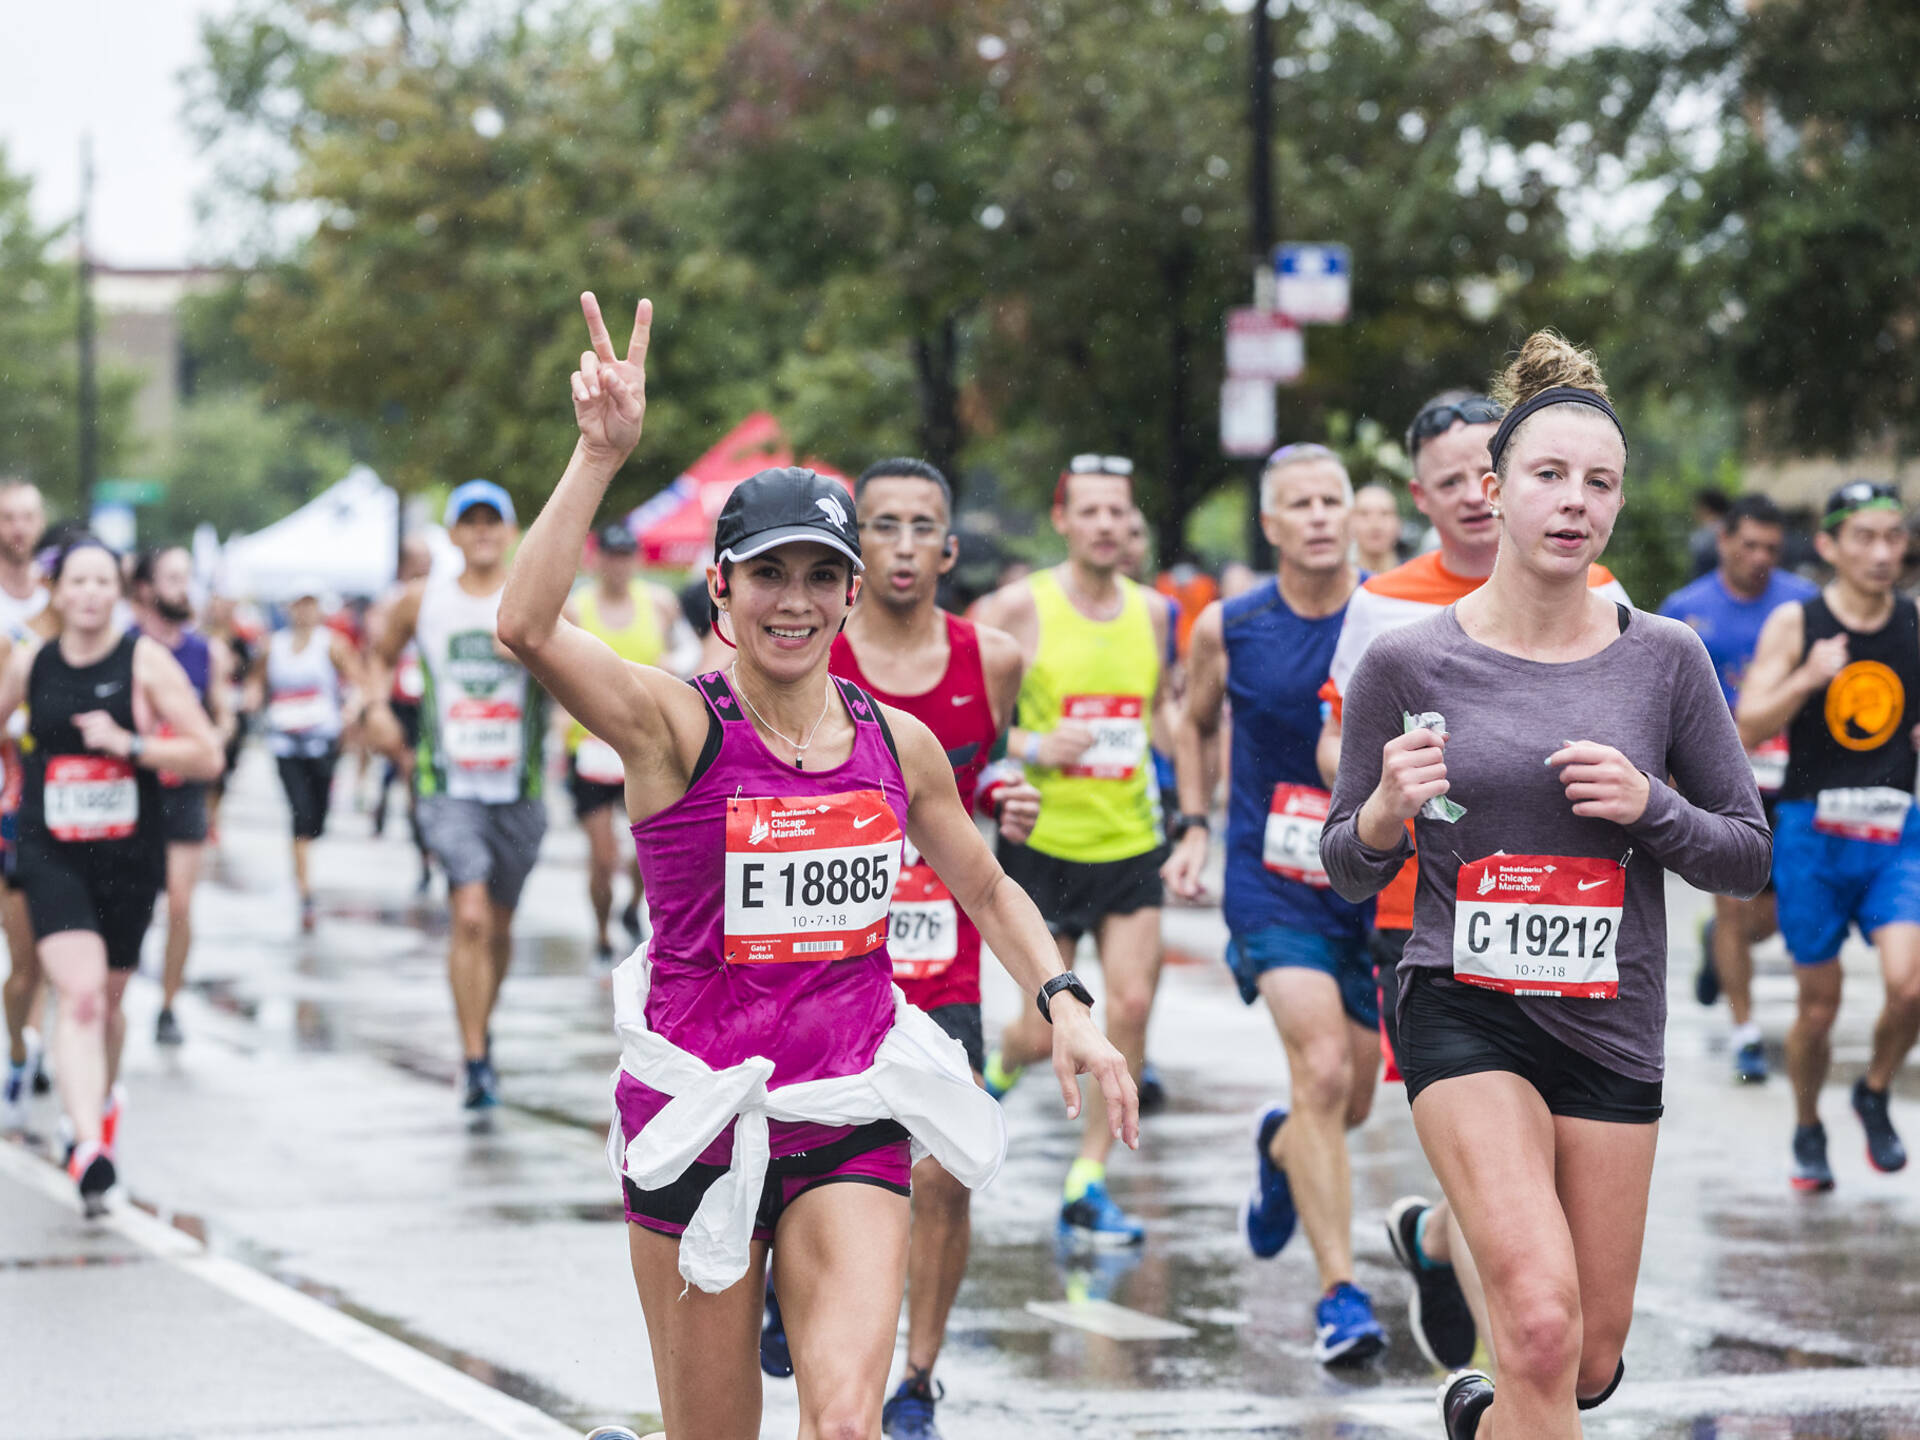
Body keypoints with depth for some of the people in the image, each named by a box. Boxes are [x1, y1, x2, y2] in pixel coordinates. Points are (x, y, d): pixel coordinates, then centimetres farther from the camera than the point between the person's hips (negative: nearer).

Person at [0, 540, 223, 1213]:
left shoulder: (146, 661, -6)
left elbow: (207, 755, -9)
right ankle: (89, 1146, -28)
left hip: (130, 858, 0)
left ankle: (102, 1098, 46)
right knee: (80, 994, -19)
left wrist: (129, 743, -19)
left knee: (108, 999, 16)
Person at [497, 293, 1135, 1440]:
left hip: (850, 1122, 2)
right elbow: (527, 625, -27)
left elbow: (986, 887, 22)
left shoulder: (899, 742, 5)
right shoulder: (675, 725, -8)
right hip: (699, 1117, -2)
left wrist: (1066, 1003, 8)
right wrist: (602, 456, -32)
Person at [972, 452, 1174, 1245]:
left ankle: (1086, 1185, 2)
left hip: (1130, 843, 4)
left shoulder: (1150, 612, 6)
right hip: (1042, 843, -4)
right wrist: (1031, 748, -18)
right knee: (1046, 1031, -2)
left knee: (1131, 1004, -9)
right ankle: (995, 1074, 36)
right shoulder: (1020, 607, -8)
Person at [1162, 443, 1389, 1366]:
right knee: (1322, 1070, -21)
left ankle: (1278, 1151, 50)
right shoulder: (1228, 629, -3)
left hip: (1375, 879, 2)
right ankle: (1339, 1295, -17)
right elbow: (1194, 723, 17)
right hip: (1271, 880, -2)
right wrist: (1194, 825, 7)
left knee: (1350, 1103, 12)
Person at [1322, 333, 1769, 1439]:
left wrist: (1650, 805, -15)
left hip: (1613, 1026, 3)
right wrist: (1386, 813, -17)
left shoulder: (1665, 659, -1)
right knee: (1540, 1318, -24)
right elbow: (1348, 870, 5)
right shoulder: (1407, 662, -4)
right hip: (1467, 1011, -3)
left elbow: (1752, 856, 4)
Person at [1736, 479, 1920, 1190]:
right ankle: (1807, 1131, 30)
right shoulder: (1794, 623, -4)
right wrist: (1807, 679, -25)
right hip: (1811, 833, -1)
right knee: (1819, 1004, 5)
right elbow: (1746, 730, -10)